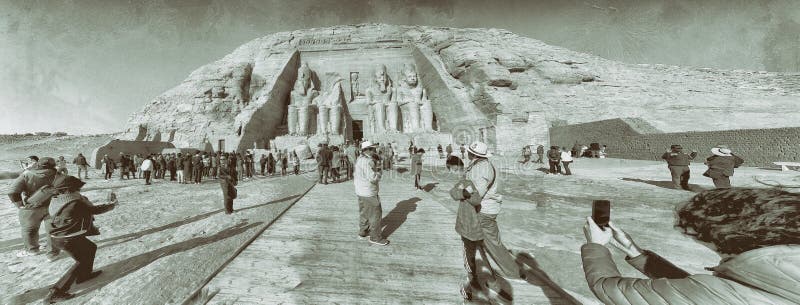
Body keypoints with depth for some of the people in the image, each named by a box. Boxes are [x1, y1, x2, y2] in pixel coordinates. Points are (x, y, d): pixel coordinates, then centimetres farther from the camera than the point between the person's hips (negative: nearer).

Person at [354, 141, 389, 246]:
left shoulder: (360, 159, 8)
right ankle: (375, 237, 7)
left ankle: (363, 232, 35)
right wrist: (378, 168, -13)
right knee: (375, 214, 0)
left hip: (361, 191, 10)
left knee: (364, 212, 22)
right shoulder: (367, 161, -24)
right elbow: (373, 178, -29)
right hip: (369, 193, -10)